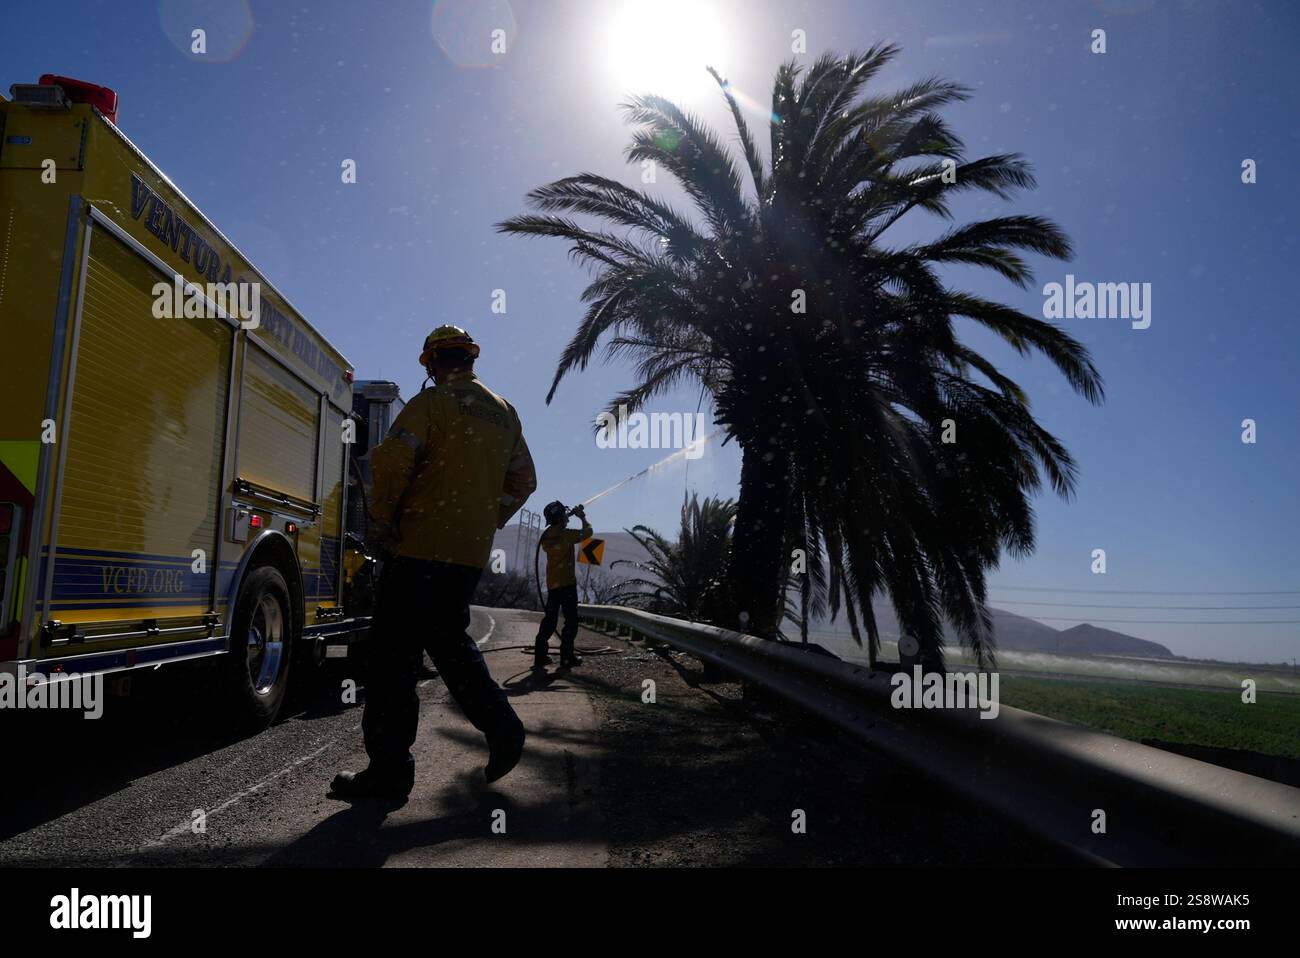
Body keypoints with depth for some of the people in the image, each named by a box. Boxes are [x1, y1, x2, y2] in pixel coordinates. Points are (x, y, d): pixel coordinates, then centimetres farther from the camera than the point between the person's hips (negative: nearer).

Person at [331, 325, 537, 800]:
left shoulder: (432, 402, -6)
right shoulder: (504, 413, 15)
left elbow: (392, 460, -18)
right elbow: (522, 481, 20)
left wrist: (382, 521, -6)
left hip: (421, 544, -7)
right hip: (472, 551, 7)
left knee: (395, 649, 0)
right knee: (449, 636, 21)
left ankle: (389, 765, 3)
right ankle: (500, 724, 13)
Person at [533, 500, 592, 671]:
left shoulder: (546, 535, 3)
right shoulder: (567, 534, -16)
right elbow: (587, 532, -3)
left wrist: (566, 519, 21)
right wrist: (583, 517, 12)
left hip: (552, 583, 7)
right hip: (567, 583, -7)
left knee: (550, 619, 13)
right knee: (571, 620, 1)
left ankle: (540, 655, 11)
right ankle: (566, 657, 0)